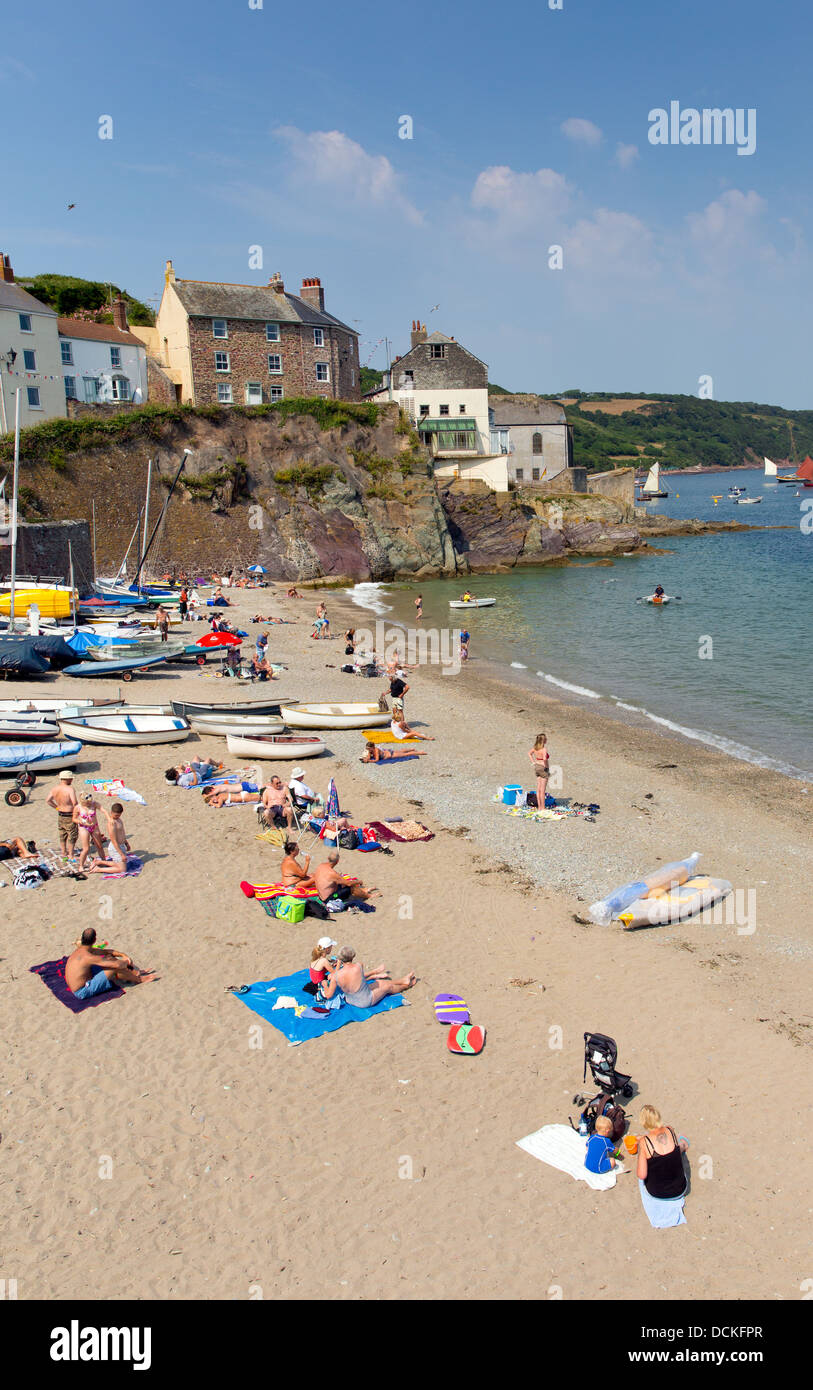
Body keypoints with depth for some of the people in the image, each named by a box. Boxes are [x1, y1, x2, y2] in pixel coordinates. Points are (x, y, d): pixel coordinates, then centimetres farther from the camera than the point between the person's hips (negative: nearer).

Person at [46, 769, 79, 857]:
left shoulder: (54, 789, -1)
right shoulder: (70, 789, -23)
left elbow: (48, 801, 4)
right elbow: (74, 802, -31)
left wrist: (57, 807, 11)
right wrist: (75, 812, -13)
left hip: (60, 816, 7)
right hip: (69, 816, -7)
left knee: (62, 836, 21)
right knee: (72, 836, 9)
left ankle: (64, 853, 34)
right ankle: (71, 856, 15)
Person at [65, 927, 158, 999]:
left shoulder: (81, 949, 1)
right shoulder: (88, 957, -28)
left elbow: (106, 951, 13)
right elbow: (118, 965, -30)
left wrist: (123, 955, 0)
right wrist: (126, 961, -7)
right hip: (83, 992, -9)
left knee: (110, 957, 8)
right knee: (115, 968, -18)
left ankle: (134, 972, 18)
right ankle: (139, 979, 5)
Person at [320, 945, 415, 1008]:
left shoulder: (336, 975, -21)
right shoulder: (358, 965, -27)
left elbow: (328, 995, -16)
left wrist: (325, 985, 4)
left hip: (350, 1001, 4)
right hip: (366, 1001, -4)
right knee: (388, 986, 21)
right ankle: (406, 985, 49)